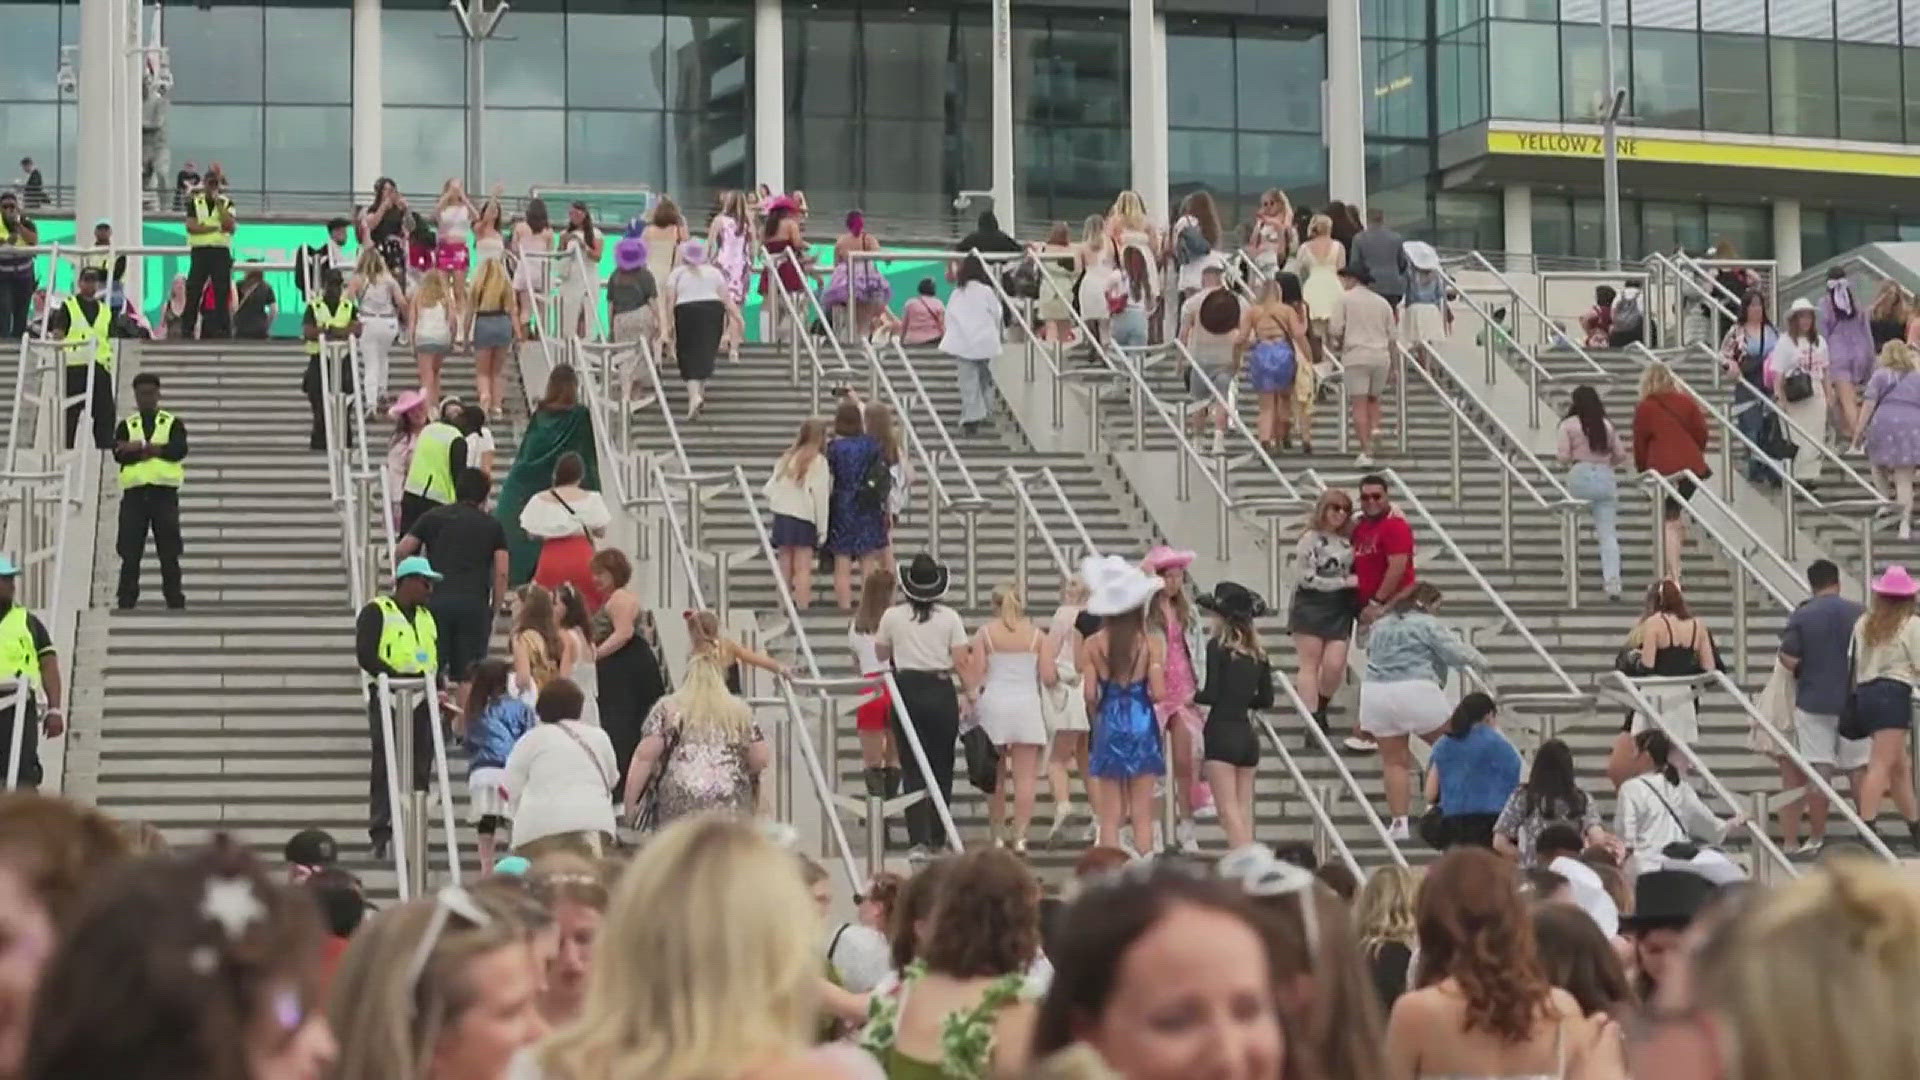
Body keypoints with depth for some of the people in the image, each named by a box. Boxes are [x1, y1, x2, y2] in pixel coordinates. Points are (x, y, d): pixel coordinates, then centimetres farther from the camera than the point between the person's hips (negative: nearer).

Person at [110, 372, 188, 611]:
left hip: (164, 493, -1)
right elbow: (119, 454, -5)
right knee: (130, 553, -2)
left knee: (169, 553, -1)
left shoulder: (173, 424, 10)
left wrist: (140, 447, -13)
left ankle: (175, 603, 3)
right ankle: (125, 603, 2)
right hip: (134, 493, 1)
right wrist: (157, 449, -12)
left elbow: (179, 449, -10)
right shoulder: (126, 426, 13)